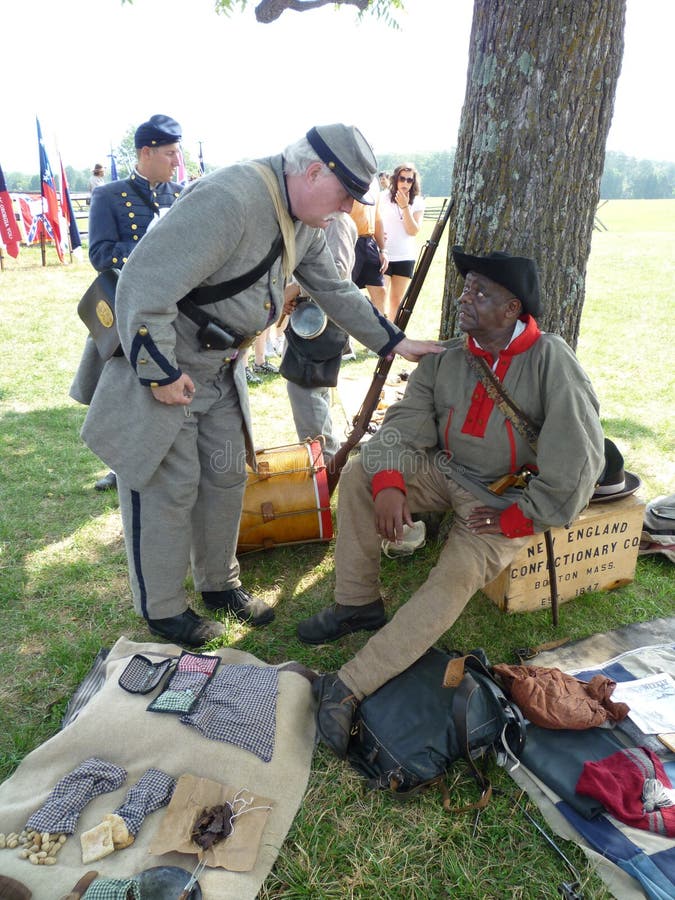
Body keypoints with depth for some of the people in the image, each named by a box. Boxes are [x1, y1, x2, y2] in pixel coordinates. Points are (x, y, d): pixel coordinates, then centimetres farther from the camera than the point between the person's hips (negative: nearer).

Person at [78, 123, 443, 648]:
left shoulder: (304, 225, 3)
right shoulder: (228, 201, -29)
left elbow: (336, 291, 14)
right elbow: (145, 285, -31)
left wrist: (395, 342, 11)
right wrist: (160, 373, -25)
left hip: (221, 369, 9)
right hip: (156, 363, -9)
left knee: (227, 477, 13)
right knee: (169, 487, 0)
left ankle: (219, 585, 33)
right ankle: (163, 610, 21)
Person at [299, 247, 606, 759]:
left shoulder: (552, 362, -15)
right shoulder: (446, 359, 0)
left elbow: (579, 462, -18)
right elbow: (403, 426, -6)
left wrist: (515, 520, -18)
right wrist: (388, 483, -25)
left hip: (510, 499, -5)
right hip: (446, 472, 5)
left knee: (457, 579, -29)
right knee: (358, 473, -14)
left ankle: (349, 686, -27)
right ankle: (358, 604, -3)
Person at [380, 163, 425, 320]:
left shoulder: (417, 202, 3)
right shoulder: (383, 197, -1)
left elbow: (413, 231, -7)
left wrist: (405, 206, -16)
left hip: (406, 257, 2)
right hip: (383, 255, -2)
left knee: (397, 299, 9)